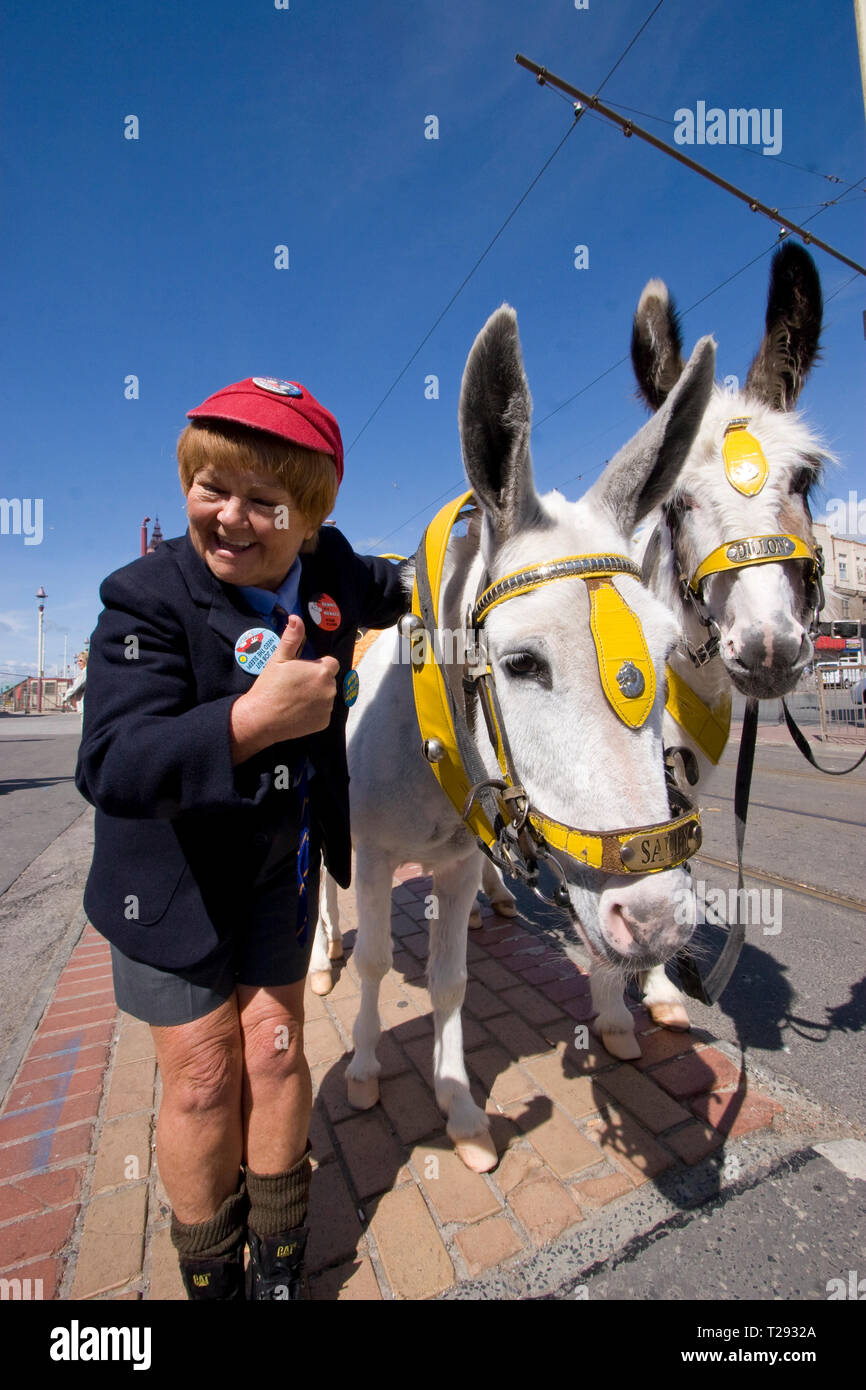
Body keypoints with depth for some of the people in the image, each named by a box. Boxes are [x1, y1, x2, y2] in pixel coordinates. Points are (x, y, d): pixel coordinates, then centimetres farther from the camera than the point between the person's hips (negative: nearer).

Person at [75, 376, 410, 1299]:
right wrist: (252, 720, -45)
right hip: (170, 872, -3)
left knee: (274, 1049, 11)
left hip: (280, 857, 3)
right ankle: (210, 1271, 41)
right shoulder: (145, 599, -21)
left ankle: (280, 1261, 40)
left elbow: (394, 594, 19)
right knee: (203, 1077, 8)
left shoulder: (332, 571, -7)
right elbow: (109, 766, -34)